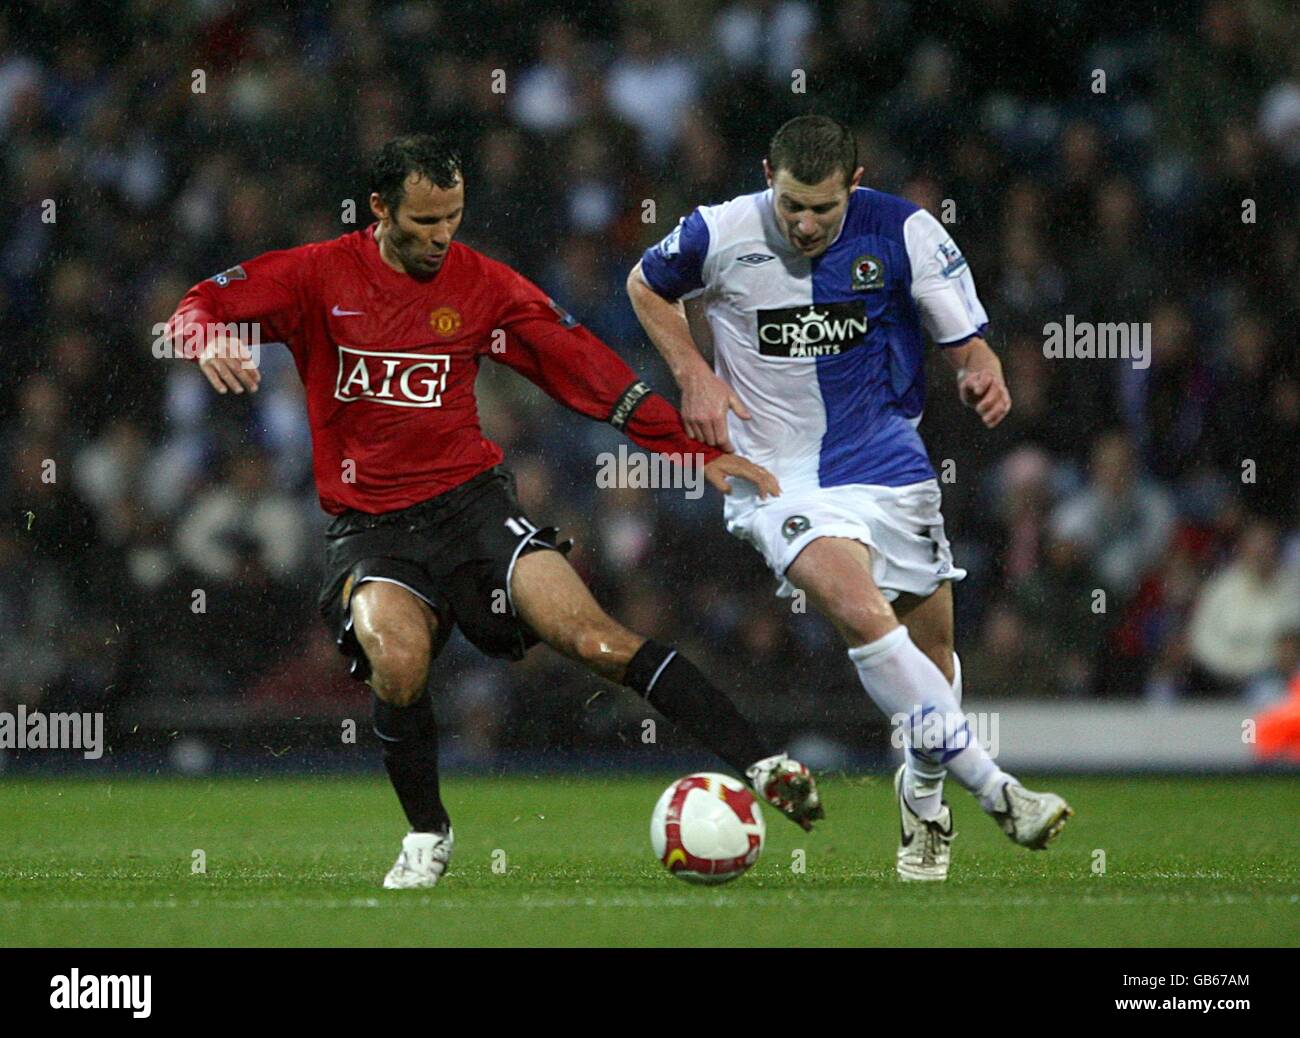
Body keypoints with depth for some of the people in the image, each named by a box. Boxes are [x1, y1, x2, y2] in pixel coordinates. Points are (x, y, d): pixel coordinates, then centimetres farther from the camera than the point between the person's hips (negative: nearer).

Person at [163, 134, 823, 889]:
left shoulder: (483, 286, 5)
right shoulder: (321, 275, 1)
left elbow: (589, 369, 7)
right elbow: (200, 309, 0)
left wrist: (697, 450, 4)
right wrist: (211, 342, -26)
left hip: (469, 499, 1)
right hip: (370, 525, -1)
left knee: (590, 635, -21)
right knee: (398, 657, -30)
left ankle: (761, 766, -19)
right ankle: (427, 837, -5)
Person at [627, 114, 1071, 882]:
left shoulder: (902, 232, -10)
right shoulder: (721, 236, -11)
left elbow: (966, 340, -4)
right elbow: (647, 286, 10)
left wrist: (983, 374, -27)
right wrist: (694, 375, -3)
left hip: (885, 459, 3)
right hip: (777, 473, -3)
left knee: (931, 643, 9)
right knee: (855, 604, -28)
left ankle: (924, 793, 38)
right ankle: (991, 787, -27)